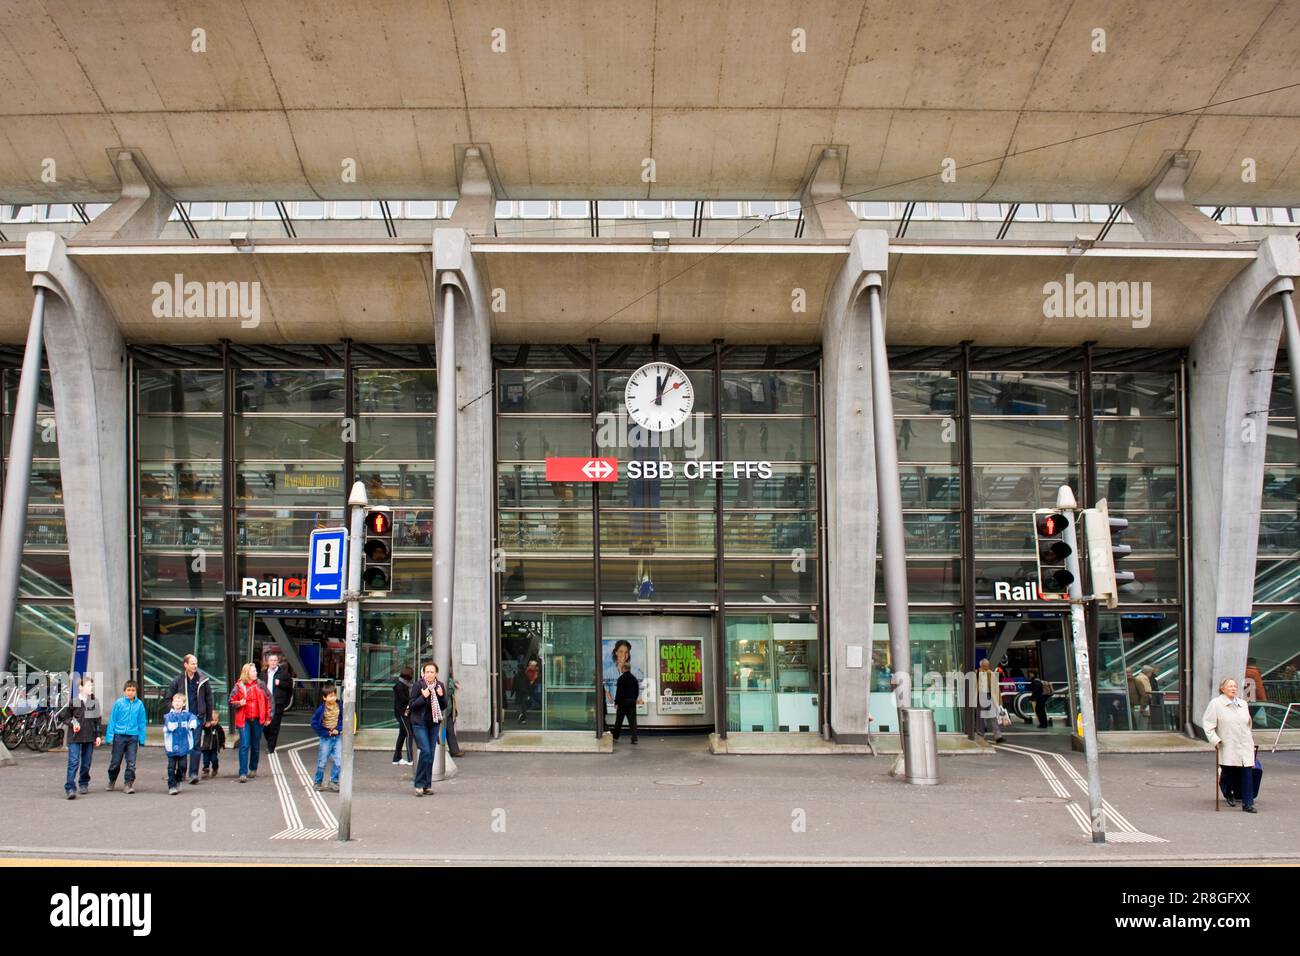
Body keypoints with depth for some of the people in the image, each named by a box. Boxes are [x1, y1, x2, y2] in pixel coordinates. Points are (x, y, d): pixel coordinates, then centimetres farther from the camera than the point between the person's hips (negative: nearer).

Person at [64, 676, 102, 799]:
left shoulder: (95, 701, 7)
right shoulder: (73, 701, -3)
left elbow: (98, 720, 11)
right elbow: (66, 716, 5)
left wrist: (98, 736, 6)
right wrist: (72, 722, -16)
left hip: (89, 737, 3)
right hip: (74, 737, -3)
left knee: (86, 763, 9)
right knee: (73, 762, -10)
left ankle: (84, 784, 26)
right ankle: (70, 788, -13)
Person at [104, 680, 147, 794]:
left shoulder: (139, 704, 2)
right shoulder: (118, 703, -3)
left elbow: (142, 722, 6)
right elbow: (112, 720, 0)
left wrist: (141, 739, 4)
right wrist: (109, 737, -3)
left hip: (133, 737, 1)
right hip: (119, 736, 0)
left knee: (131, 763, -1)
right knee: (115, 761, 10)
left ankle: (129, 783, 6)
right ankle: (112, 781, 30)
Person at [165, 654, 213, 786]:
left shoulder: (202, 680, 3)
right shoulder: (178, 680, 2)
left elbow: (208, 699, 9)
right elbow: (167, 697, 7)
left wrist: (209, 718, 8)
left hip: (197, 717, -1)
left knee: (195, 745, -6)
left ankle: (194, 773, -6)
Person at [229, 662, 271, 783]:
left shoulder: (260, 685, 3)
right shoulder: (239, 686, -1)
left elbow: (268, 700, 9)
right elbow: (231, 701, 5)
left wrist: (268, 716, 6)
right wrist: (239, 703, -16)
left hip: (257, 719, 2)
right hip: (244, 720, -2)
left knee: (256, 746, 12)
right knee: (244, 746, -11)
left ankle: (253, 769, 30)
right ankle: (243, 773, -12)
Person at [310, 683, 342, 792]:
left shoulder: (339, 707, -4)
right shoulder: (321, 709, -14)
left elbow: (343, 720, 9)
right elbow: (314, 723, -9)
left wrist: (338, 729, -7)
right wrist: (325, 733, -11)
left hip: (337, 737, 3)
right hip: (326, 738, -3)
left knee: (339, 761, -5)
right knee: (322, 762, 6)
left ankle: (334, 781, 9)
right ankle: (318, 782, 21)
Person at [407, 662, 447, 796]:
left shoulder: (440, 685, 4)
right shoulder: (418, 685, -8)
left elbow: (444, 706, 7)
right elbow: (412, 705, -9)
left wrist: (441, 696, -12)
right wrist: (423, 697, -23)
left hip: (434, 723, 4)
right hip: (420, 723, -4)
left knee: (431, 754, 5)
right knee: (425, 751, -14)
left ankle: (427, 785, 13)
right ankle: (419, 784, -6)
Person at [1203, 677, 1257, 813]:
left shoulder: (1243, 704, 15)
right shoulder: (1216, 704, -1)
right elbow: (1207, 723, -3)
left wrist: (1251, 741, 21)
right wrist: (1215, 740, -10)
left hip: (1245, 746, 3)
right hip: (1227, 748, -3)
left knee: (1247, 774, -7)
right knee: (1229, 773, 4)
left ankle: (1247, 803, -5)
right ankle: (1230, 794, 33)